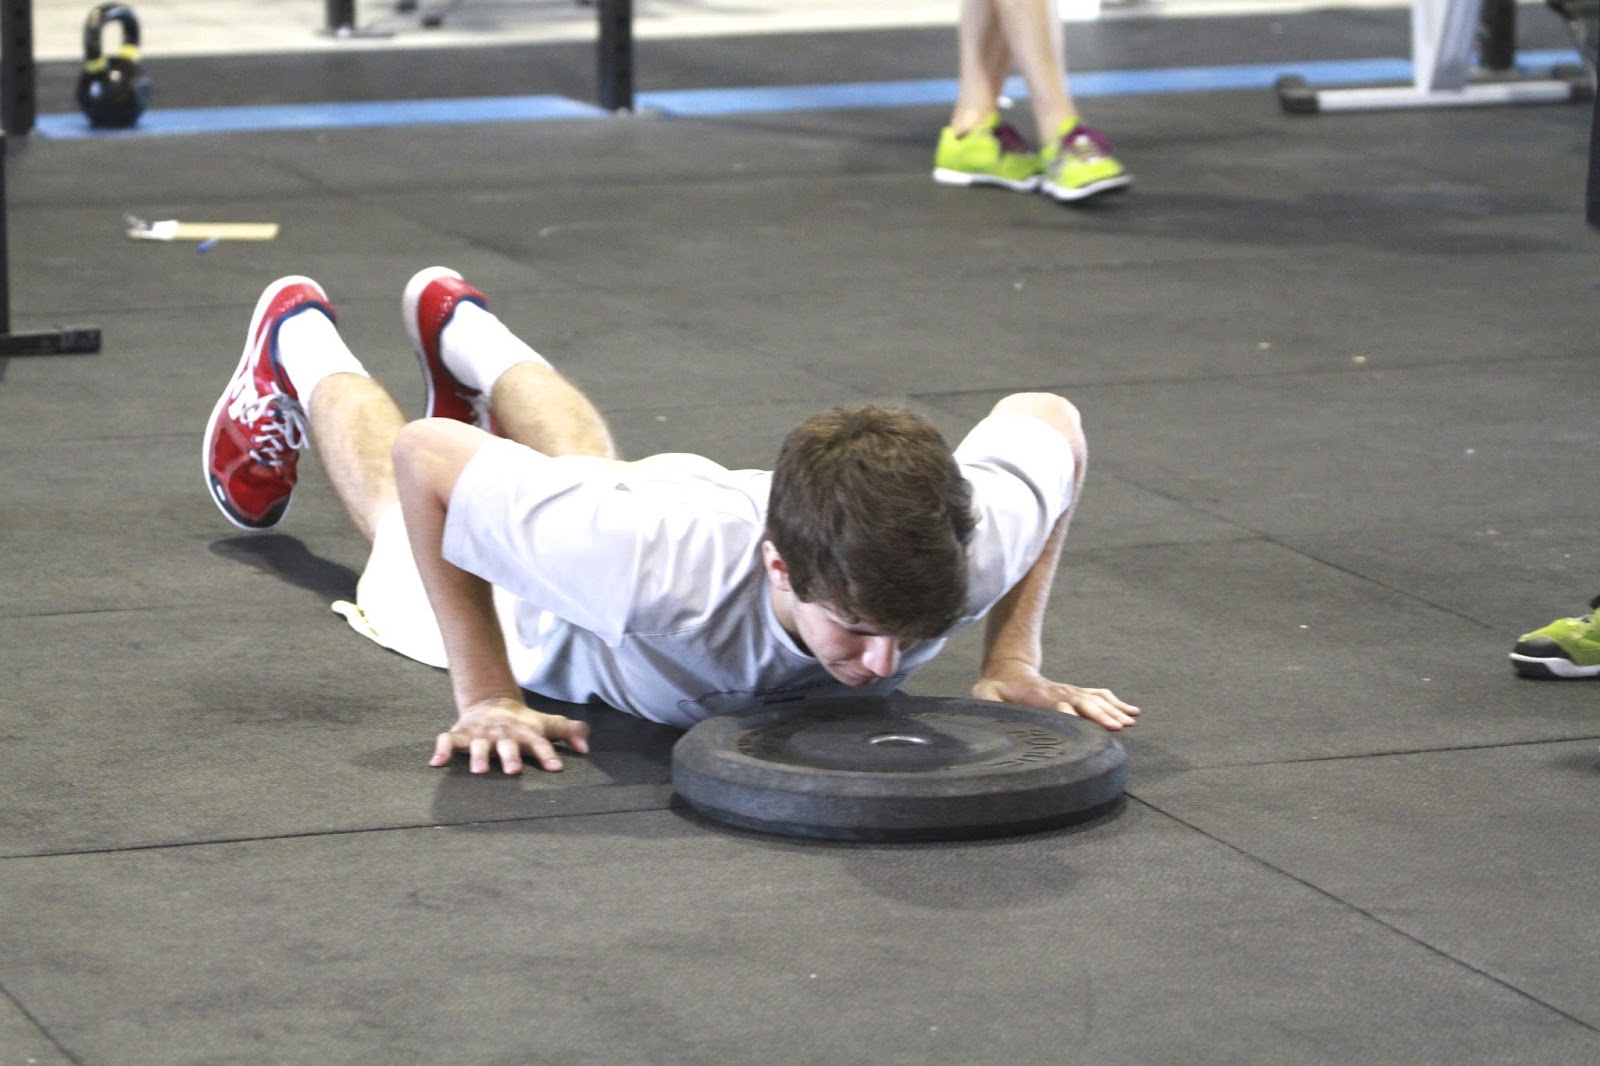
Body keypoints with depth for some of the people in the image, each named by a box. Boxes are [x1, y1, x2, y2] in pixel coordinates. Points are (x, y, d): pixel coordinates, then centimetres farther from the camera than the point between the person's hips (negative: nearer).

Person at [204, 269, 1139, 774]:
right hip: (552, 621, -3)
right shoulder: (655, 563, -53)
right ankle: (300, 350, 61)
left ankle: (465, 330, 68)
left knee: (584, 466, 40)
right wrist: (485, 696, -37)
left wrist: (1015, 660, -24)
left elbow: (1049, 419, -20)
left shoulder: (978, 538, -44)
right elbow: (425, 460, -39)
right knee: (397, 504, 34)